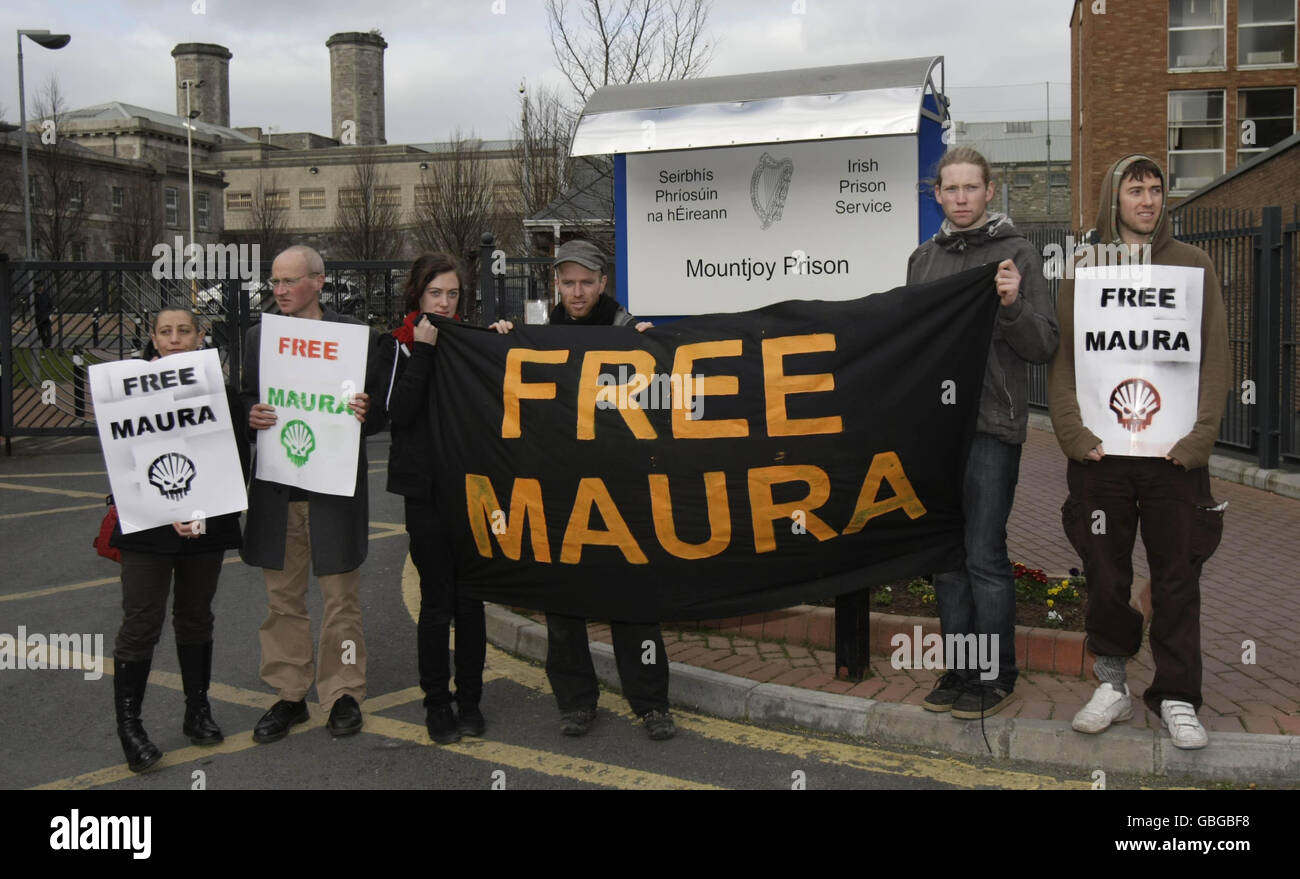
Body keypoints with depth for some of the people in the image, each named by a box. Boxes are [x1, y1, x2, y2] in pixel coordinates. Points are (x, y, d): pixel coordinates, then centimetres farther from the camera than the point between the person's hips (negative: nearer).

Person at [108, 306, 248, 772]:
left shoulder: (219, 392, 4)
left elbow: (238, 458, 4)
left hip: (206, 525, 3)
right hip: (148, 526, -2)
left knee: (196, 618, 15)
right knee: (141, 624, -4)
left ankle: (197, 710, 27)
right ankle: (129, 724, 6)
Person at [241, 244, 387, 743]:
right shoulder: (257, 338, 10)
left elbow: (382, 410, 1)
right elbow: (244, 402, 15)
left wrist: (365, 413, -21)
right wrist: (250, 417, -8)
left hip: (335, 489, -3)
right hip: (276, 490, 4)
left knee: (341, 598, 6)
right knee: (283, 599, 12)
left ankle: (343, 694, 21)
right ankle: (288, 695, 25)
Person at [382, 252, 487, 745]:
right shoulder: (400, 344, 1)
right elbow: (399, 411, -13)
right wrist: (422, 351, -14)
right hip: (427, 490, -2)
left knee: (470, 598, 7)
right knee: (437, 600, 2)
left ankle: (469, 700, 20)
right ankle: (437, 704, 16)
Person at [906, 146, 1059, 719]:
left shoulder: (1016, 254, -1)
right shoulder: (923, 258, 14)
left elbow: (1044, 347, -5)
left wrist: (1013, 306, -22)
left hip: (991, 427, -5)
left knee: (985, 554, -4)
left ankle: (997, 677, 8)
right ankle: (959, 669, 22)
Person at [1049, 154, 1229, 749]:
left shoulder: (1192, 265, 8)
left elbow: (1215, 358, 4)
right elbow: (1061, 359, 5)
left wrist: (1198, 438, -7)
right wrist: (1075, 434, -7)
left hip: (1173, 453, 0)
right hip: (1099, 452, 0)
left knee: (1177, 577, 3)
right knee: (1105, 575, 5)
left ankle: (1176, 697, 14)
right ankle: (1112, 685, 20)